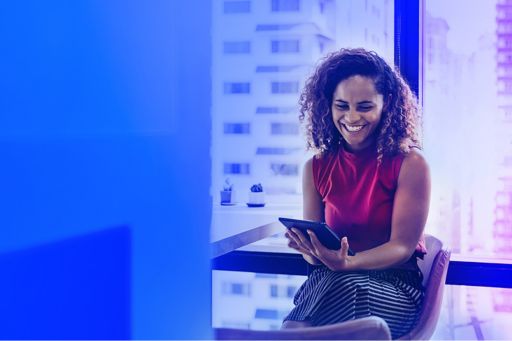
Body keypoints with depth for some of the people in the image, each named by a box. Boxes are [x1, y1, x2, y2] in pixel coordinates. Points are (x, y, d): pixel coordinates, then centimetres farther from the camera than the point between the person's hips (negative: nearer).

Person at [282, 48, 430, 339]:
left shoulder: (410, 164, -5)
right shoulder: (316, 168, 8)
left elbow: (403, 246, -9)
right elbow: (314, 244, 7)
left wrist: (346, 263, -28)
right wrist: (313, 252, -20)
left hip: (394, 285, -3)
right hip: (330, 282, 3)